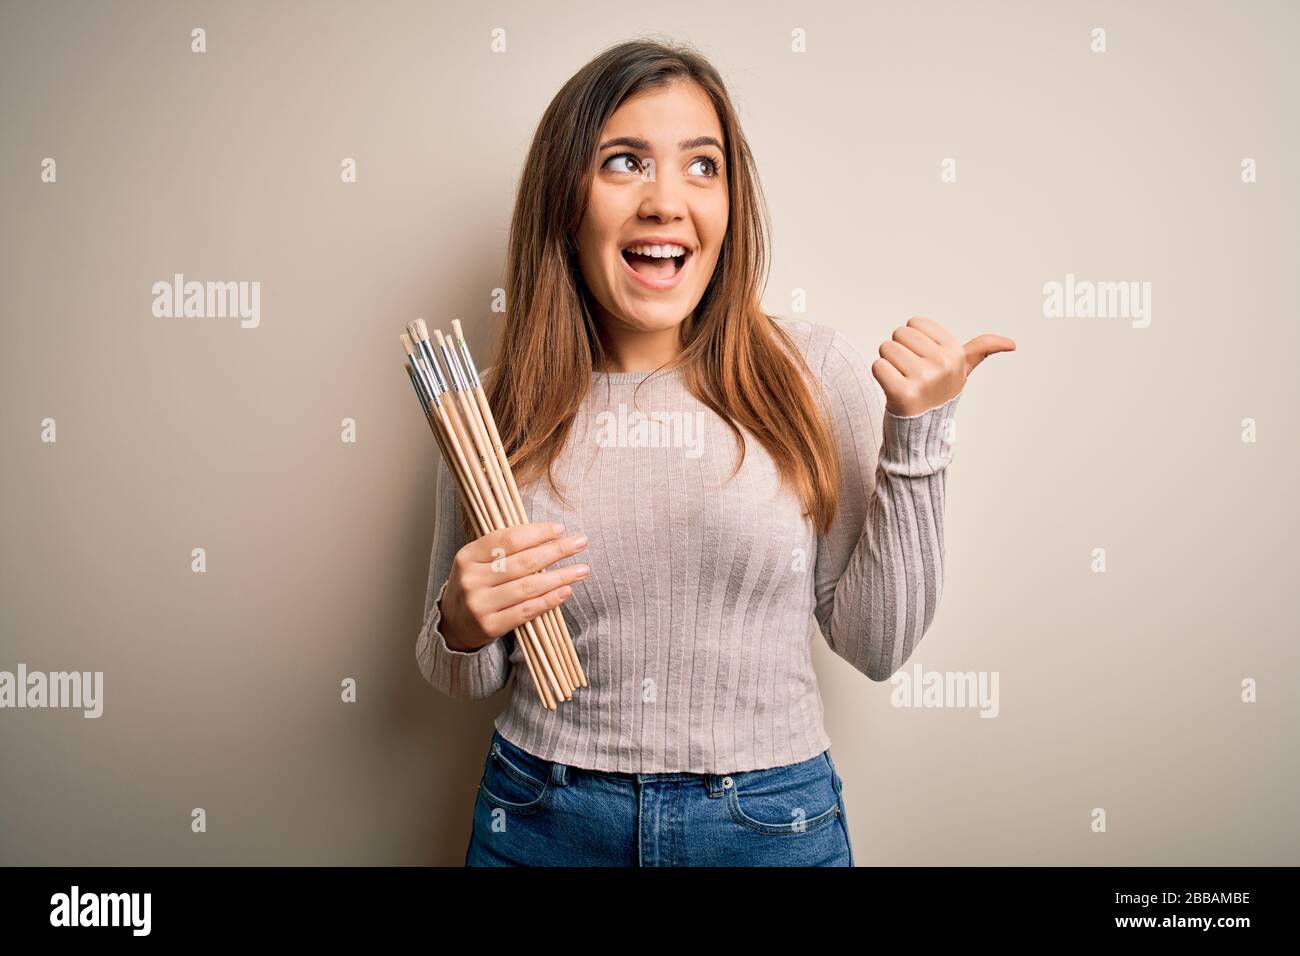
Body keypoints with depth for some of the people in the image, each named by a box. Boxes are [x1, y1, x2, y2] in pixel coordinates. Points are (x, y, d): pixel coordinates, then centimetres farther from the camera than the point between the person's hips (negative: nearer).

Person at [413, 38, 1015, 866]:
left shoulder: (812, 369, -8)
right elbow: (461, 677, 6)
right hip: (541, 820, 1)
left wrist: (917, 438, -13)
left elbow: (878, 648, -5)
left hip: (772, 822, 0)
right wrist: (463, 628, -16)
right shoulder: (495, 405, -5)